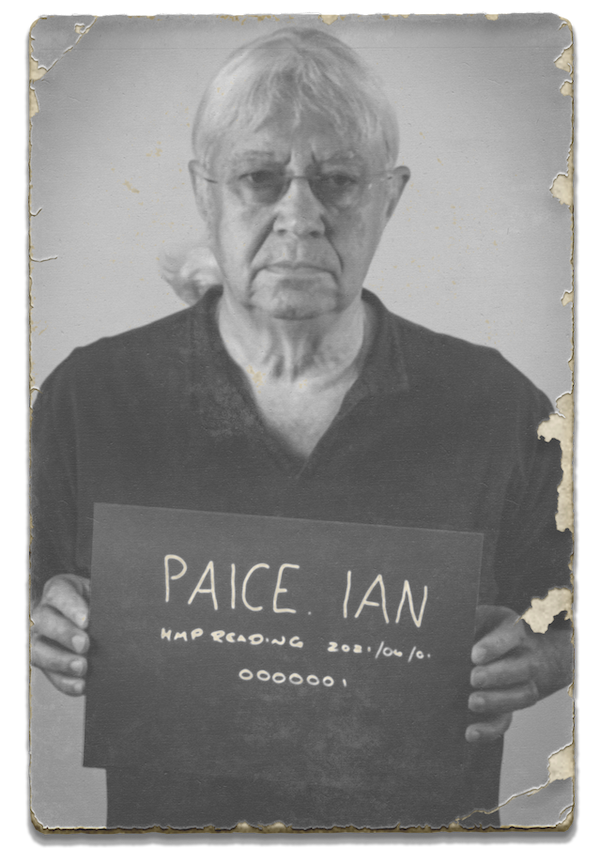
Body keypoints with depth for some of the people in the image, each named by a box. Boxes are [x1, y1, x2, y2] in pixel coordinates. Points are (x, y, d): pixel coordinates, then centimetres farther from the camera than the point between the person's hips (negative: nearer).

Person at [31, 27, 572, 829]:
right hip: (167, 809, 1)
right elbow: (54, 624, 0)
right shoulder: (86, 397, -11)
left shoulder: (499, 406, -11)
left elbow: (560, 631, 1)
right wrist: (52, 632, -20)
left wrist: (523, 668, -19)